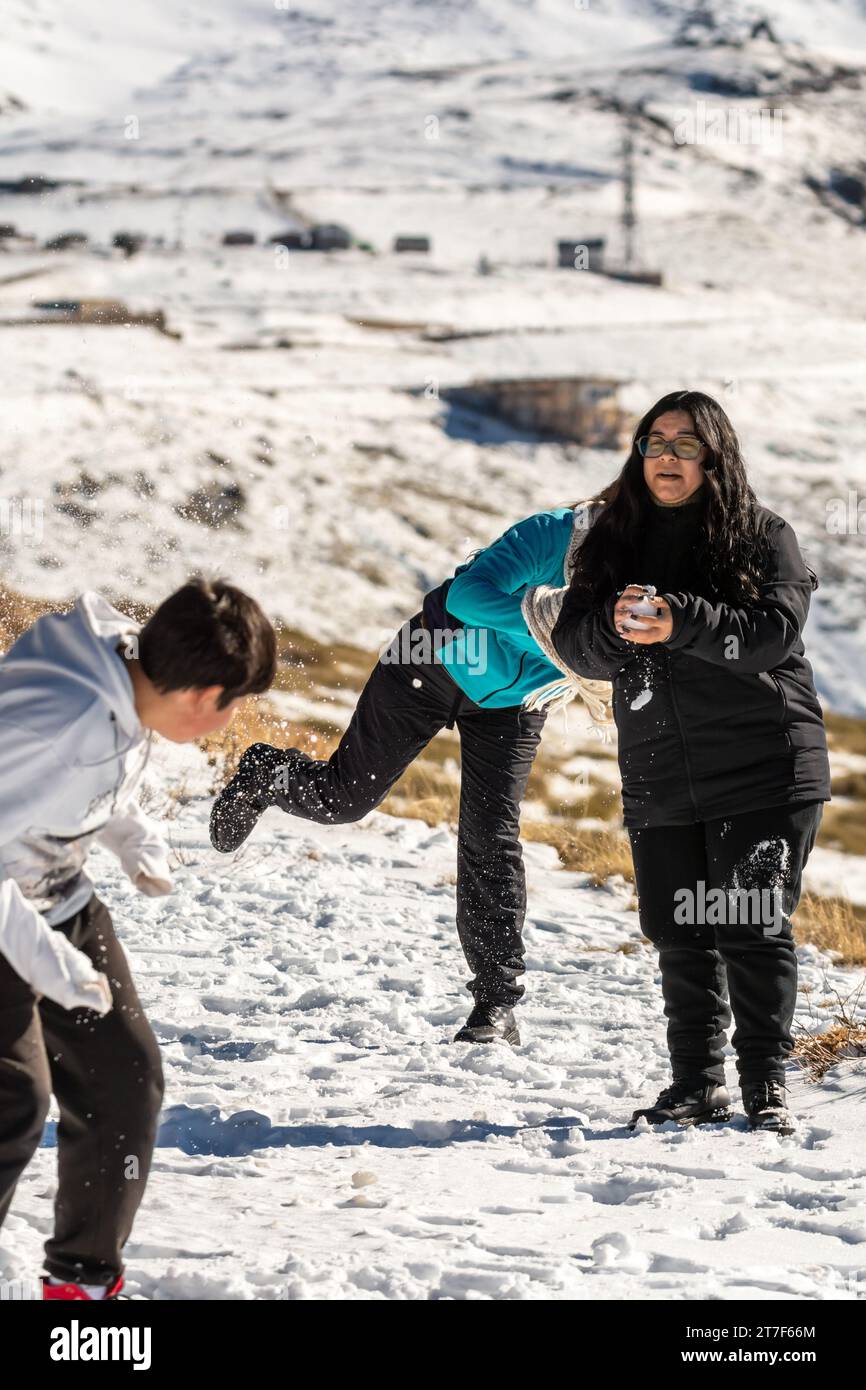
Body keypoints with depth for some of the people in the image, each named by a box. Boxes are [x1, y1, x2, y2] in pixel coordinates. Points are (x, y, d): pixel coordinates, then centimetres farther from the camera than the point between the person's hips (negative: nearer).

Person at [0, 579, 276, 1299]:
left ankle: (84, 1280, 28)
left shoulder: (128, 684, -8)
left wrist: (135, 839, 0)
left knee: (125, 1079, 12)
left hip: (62, 901, 9)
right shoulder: (60, 724, -36)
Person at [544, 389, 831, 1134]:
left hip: (763, 771, -4)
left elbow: (776, 628, -15)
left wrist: (682, 622, -28)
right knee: (679, 934, 7)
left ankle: (767, 1083, 5)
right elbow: (573, 639, 3)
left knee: (753, 929, -6)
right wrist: (614, 626, -20)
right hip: (660, 779, 4)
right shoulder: (615, 539, 11)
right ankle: (698, 1081, 19)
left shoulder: (763, 536, -1)